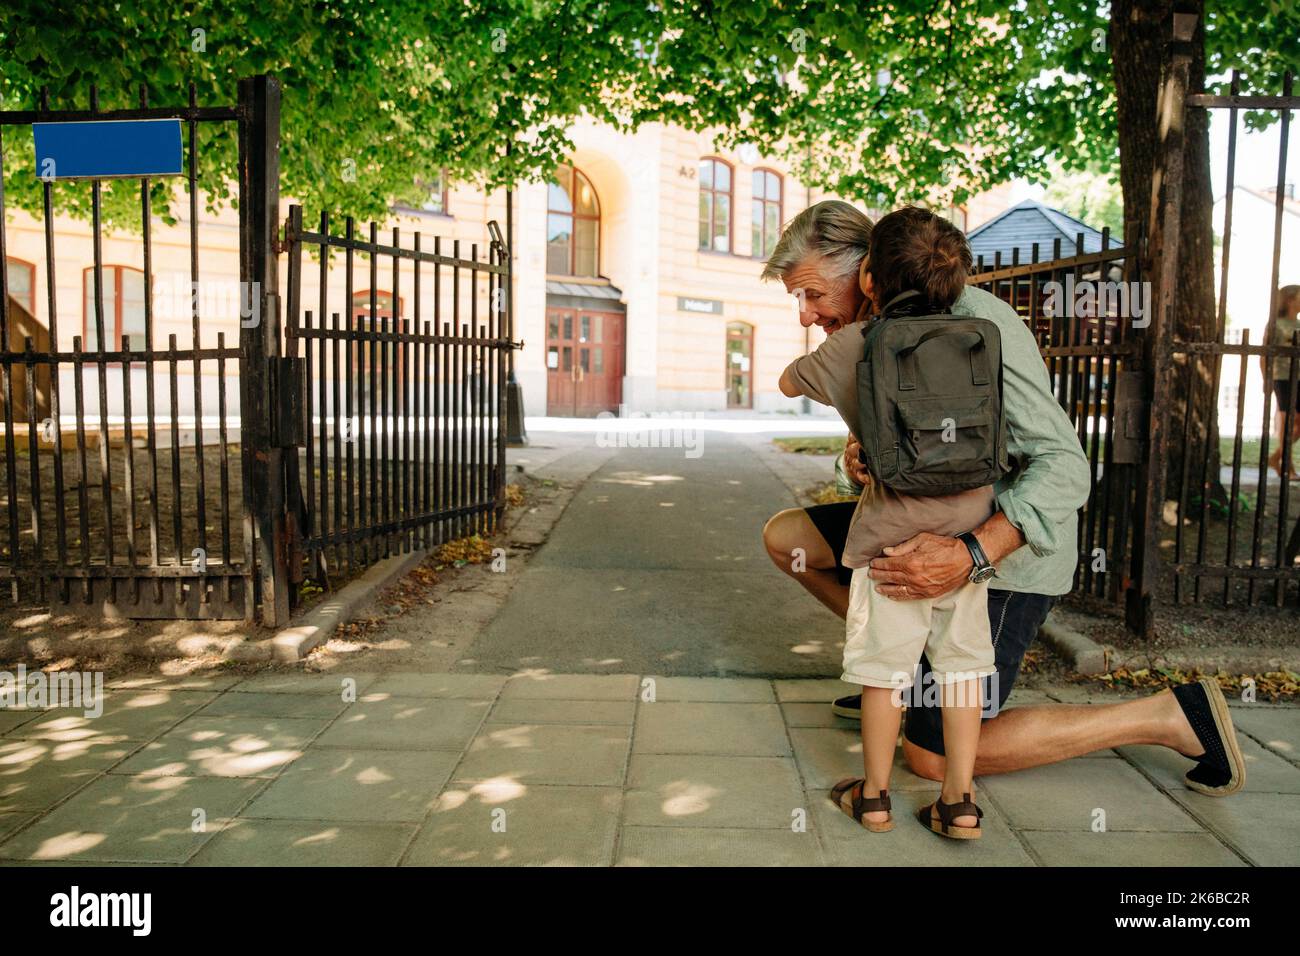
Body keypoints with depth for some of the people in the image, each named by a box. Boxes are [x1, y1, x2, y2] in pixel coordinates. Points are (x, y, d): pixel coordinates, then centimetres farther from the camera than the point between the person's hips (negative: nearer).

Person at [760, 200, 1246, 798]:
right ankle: (911, 662, 15)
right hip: (933, 524, 8)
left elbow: (1063, 466, -29)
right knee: (785, 536, 4)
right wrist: (857, 464, -20)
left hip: (1007, 549, -8)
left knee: (933, 756, -6)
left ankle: (1172, 714, 4)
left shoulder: (974, 319, -24)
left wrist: (973, 555, -43)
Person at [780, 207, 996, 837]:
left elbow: (789, 382, 14)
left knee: (884, 665, 9)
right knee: (961, 662, 12)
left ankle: (874, 797, 23)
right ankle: (959, 801, 20)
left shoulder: (850, 349, -4)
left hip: (893, 532, -3)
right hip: (970, 526, 3)